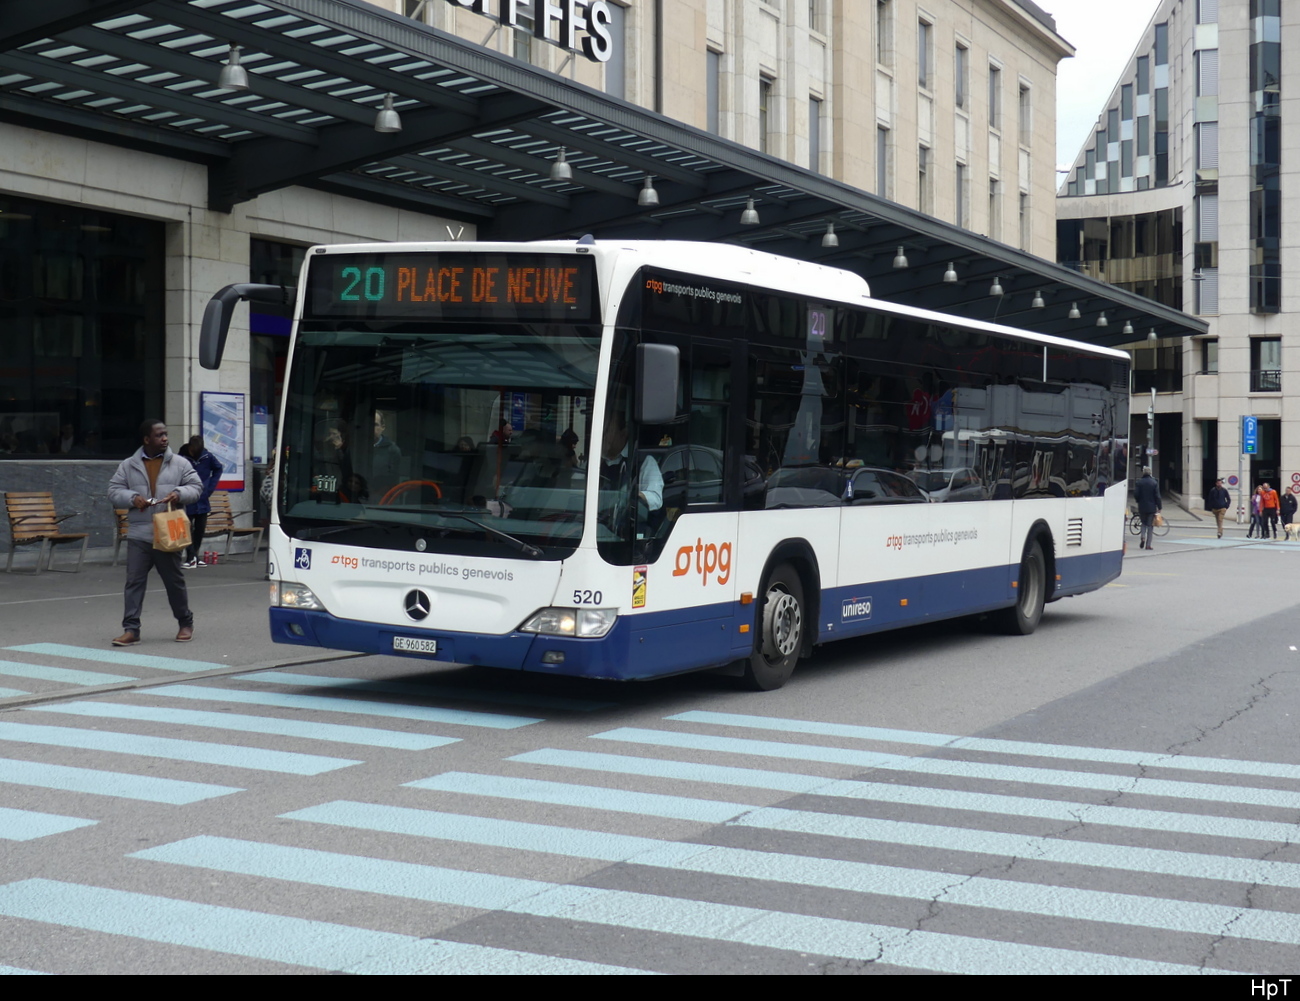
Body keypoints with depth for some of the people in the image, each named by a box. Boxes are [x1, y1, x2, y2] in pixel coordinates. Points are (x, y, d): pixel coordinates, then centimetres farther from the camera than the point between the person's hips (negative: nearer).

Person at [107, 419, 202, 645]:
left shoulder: (179, 463, 5)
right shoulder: (128, 466, 7)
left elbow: (196, 486, 5)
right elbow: (114, 491, 6)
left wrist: (179, 493, -15)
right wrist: (133, 498, -13)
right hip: (138, 535, 1)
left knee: (174, 581, 9)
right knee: (134, 581, -4)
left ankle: (185, 623, 25)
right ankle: (131, 629, -3)